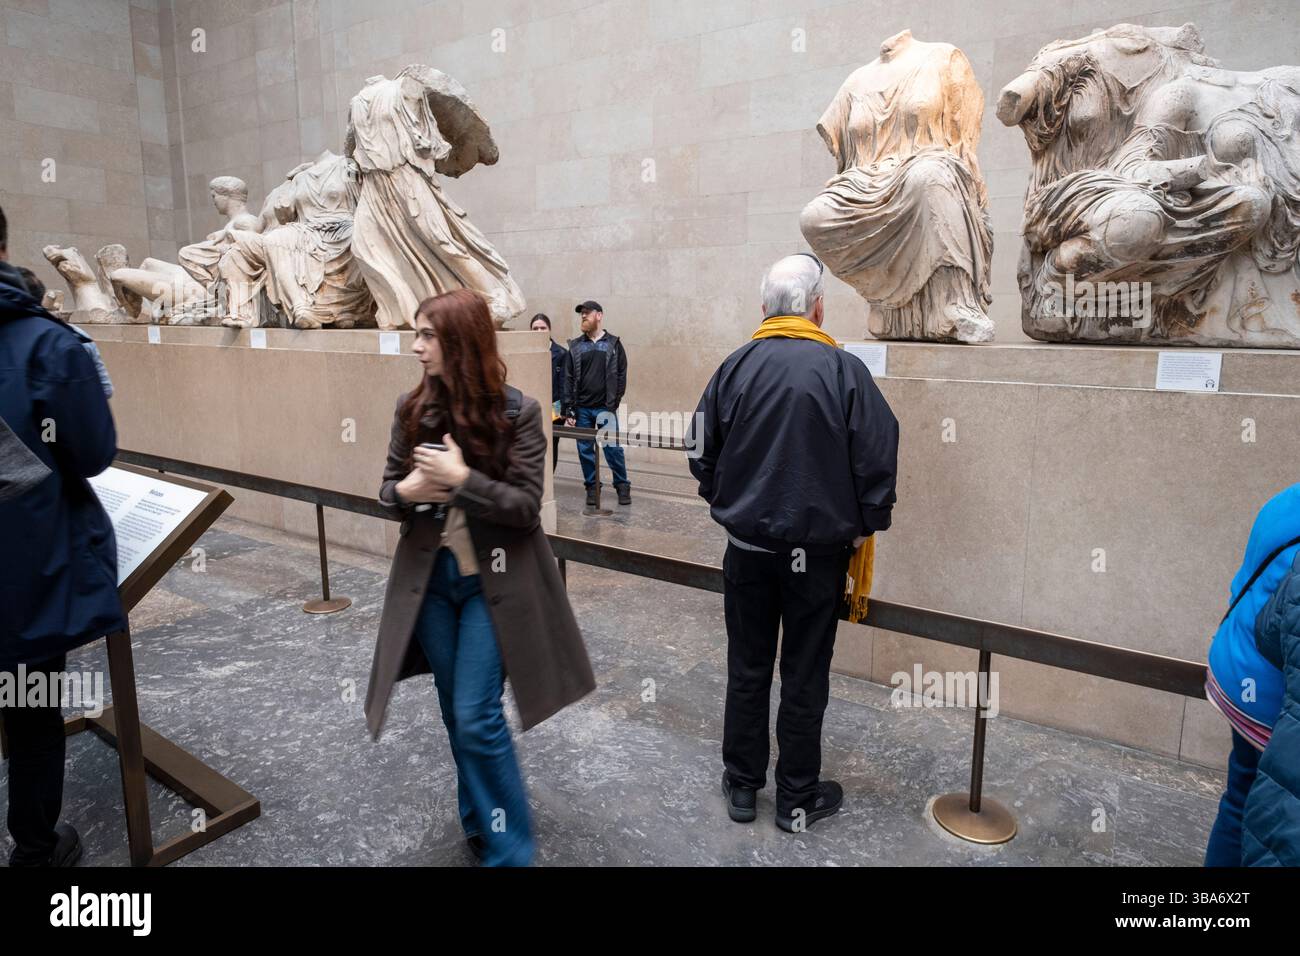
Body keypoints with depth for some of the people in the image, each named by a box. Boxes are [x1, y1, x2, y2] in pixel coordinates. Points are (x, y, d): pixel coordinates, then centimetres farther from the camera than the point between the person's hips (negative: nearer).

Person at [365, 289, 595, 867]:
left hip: (493, 582, -5)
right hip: (430, 579, 5)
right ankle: (479, 822, 39)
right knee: (455, 714, 16)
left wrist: (462, 479, -25)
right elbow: (387, 488, 8)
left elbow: (526, 506, -14)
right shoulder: (413, 409, 0)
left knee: (478, 718, -5)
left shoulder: (516, 412, -12)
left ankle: (507, 848, 16)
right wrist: (405, 492, -14)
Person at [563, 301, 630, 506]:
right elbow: (569, 379, 6)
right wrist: (569, 410, 0)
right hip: (582, 409, 3)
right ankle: (592, 487, 18)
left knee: (613, 449, -2)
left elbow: (621, 375, 1)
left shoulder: (613, 344, 4)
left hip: (605, 408, -2)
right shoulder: (575, 346, 9)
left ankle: (622, 486, 12)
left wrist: (614, 403, -7)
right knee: (585, 450, 6)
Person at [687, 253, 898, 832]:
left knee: (746, 669, 15)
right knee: (804, 677, 10)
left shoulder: (735, 367, -4)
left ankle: (742, 786, 29)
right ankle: (798, 799, 25)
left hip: (746, 546, 2)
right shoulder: (843, 370, -11)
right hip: (817, 550, -2)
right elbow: (878, 458, -10)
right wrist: (866, 526, 5)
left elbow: (702, 450, 3)